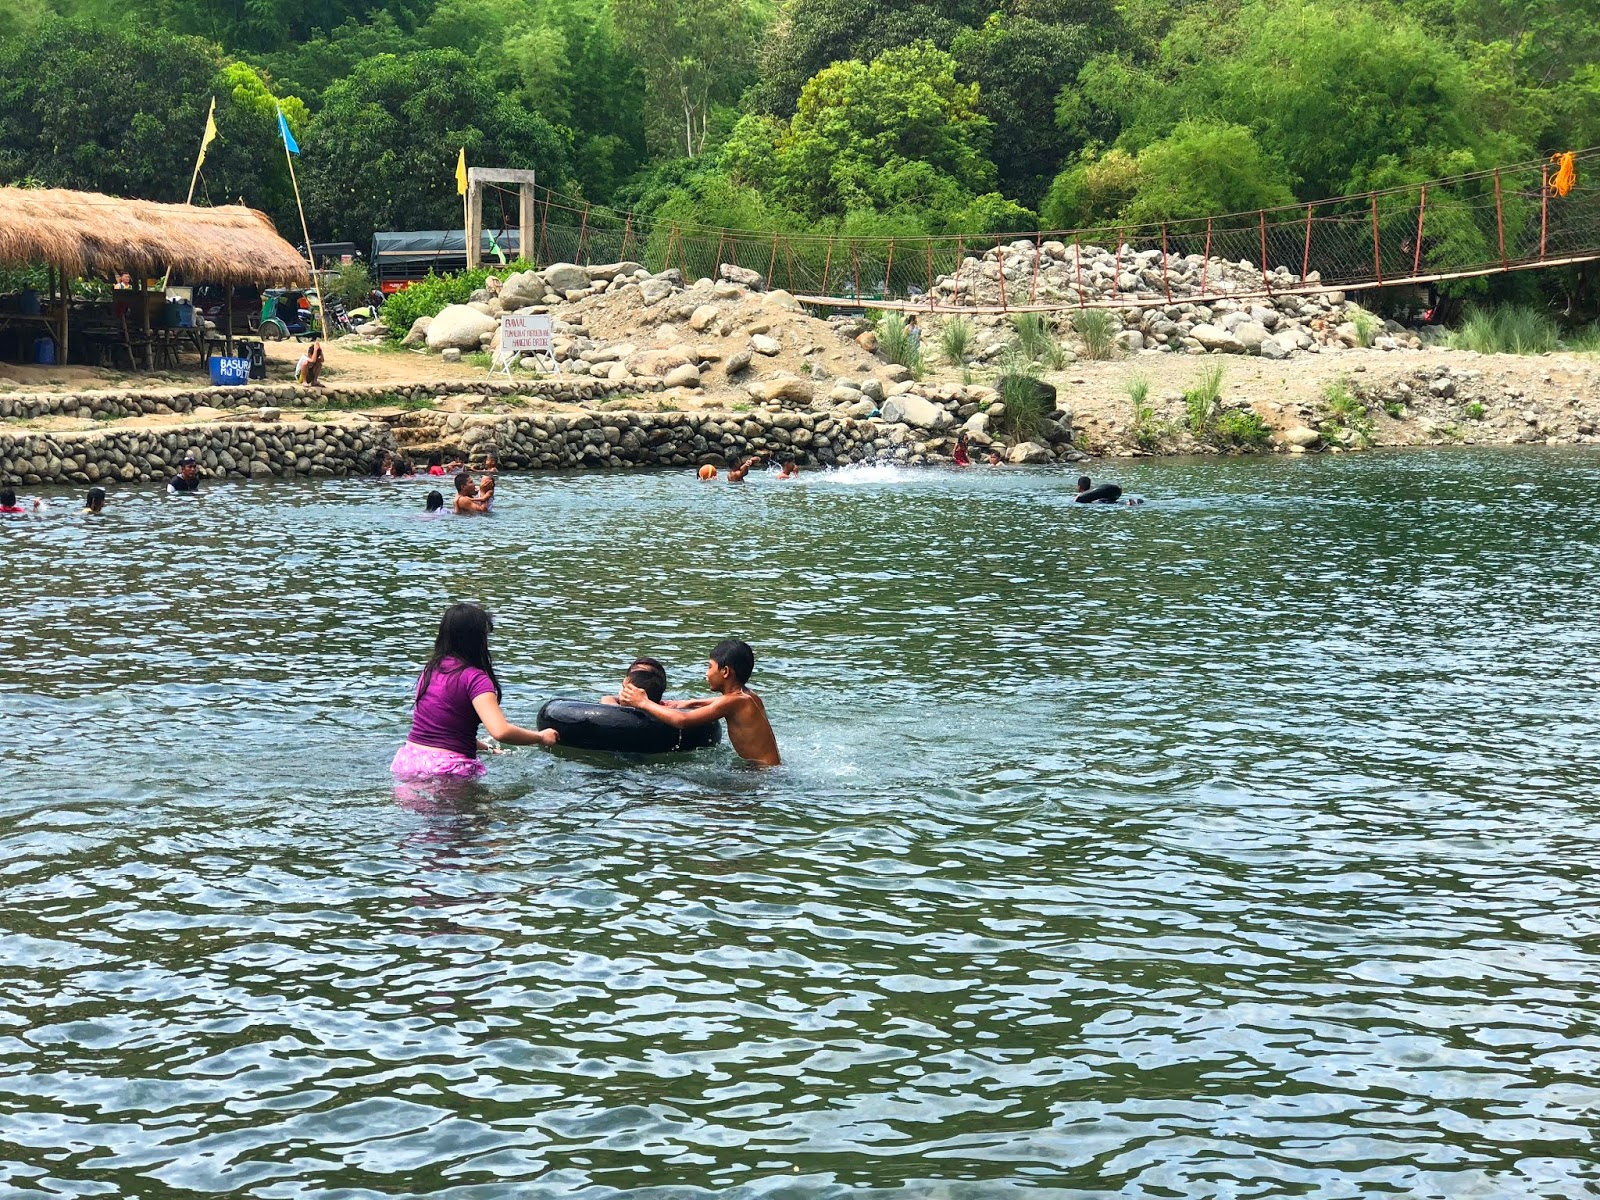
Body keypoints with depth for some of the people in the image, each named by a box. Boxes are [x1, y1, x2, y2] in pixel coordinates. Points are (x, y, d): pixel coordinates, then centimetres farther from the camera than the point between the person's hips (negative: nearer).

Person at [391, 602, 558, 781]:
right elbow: (500, 731, -22)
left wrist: (484, 746, 24)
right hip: (447, 769, -7)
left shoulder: (431, 670, 13)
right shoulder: (474, 678, -11)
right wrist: (540, 737, -6)